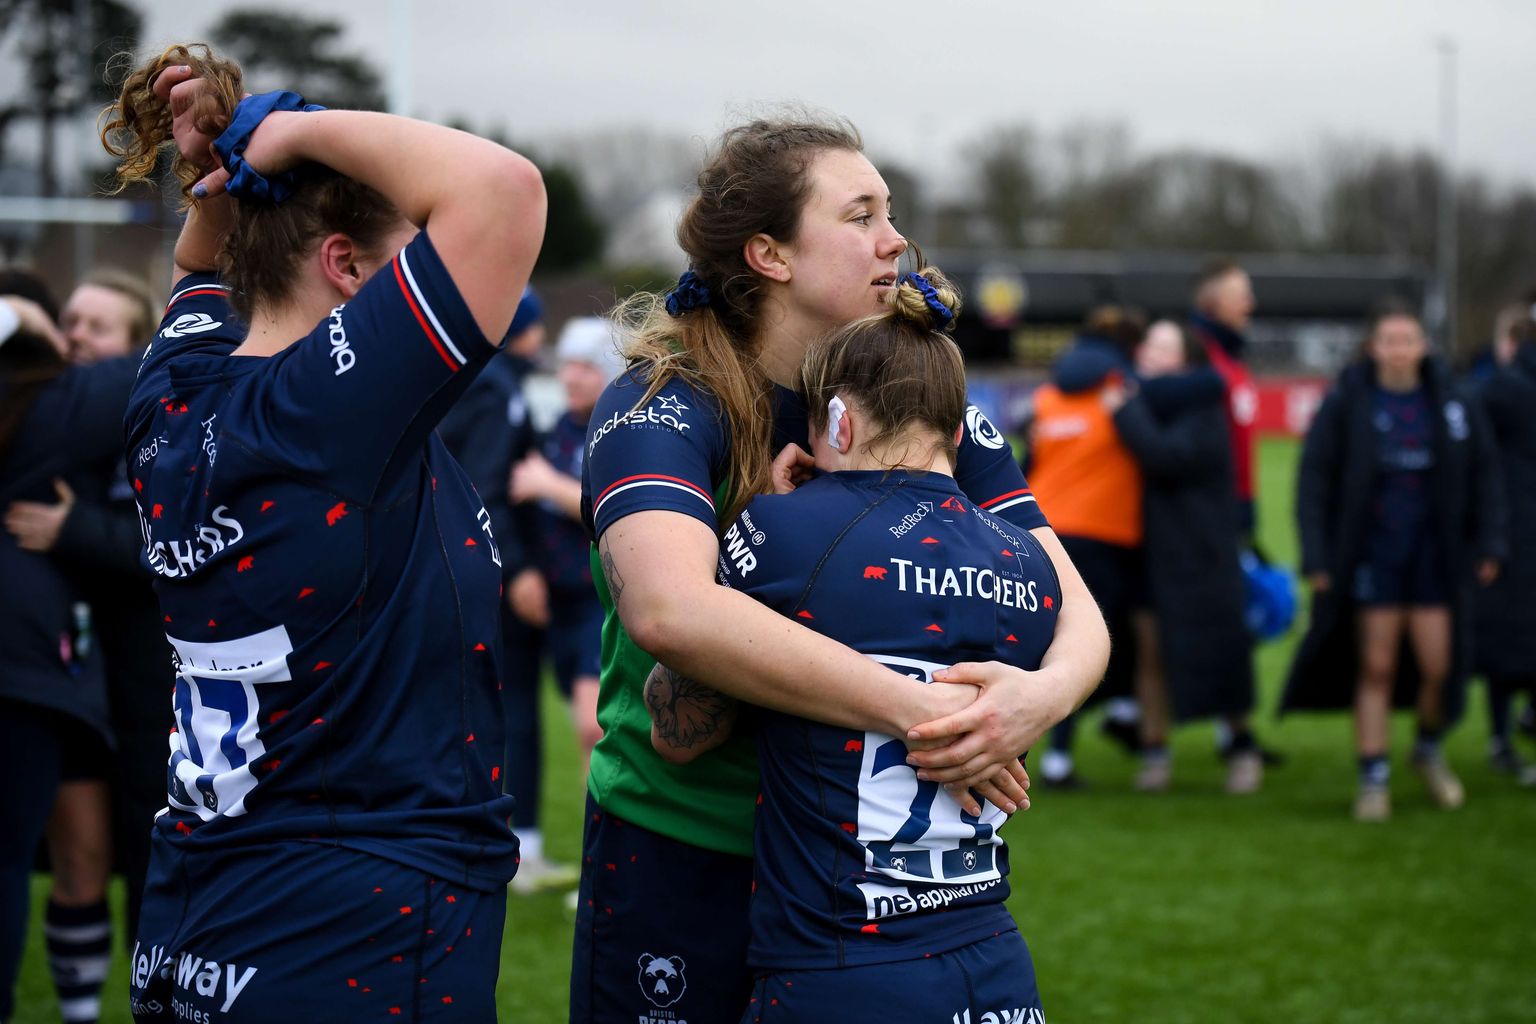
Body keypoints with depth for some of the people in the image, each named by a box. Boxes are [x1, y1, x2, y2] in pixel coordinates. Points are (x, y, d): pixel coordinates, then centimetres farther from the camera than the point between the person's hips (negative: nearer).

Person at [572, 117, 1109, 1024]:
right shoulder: (660, 407, -17)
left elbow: (1076, 614, -6)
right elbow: (671, 610, -37)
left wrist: (1045, 692, -31)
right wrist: (914, 709, -39)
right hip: (682, 855, -4)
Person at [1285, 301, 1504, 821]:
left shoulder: (1454, 403, 1)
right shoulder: (1345, 404, -5)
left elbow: (1483, 475, 7)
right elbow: (1314, 480, -4)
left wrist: (1488, 544, 2)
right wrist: (1317, 557, -9)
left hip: (1435, 557, 1)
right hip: (1371, 557, -1)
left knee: (1439, 665, -1)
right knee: (1375, 668, 1)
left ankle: (1430, 750, 26)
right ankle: (1373, 777, 9)